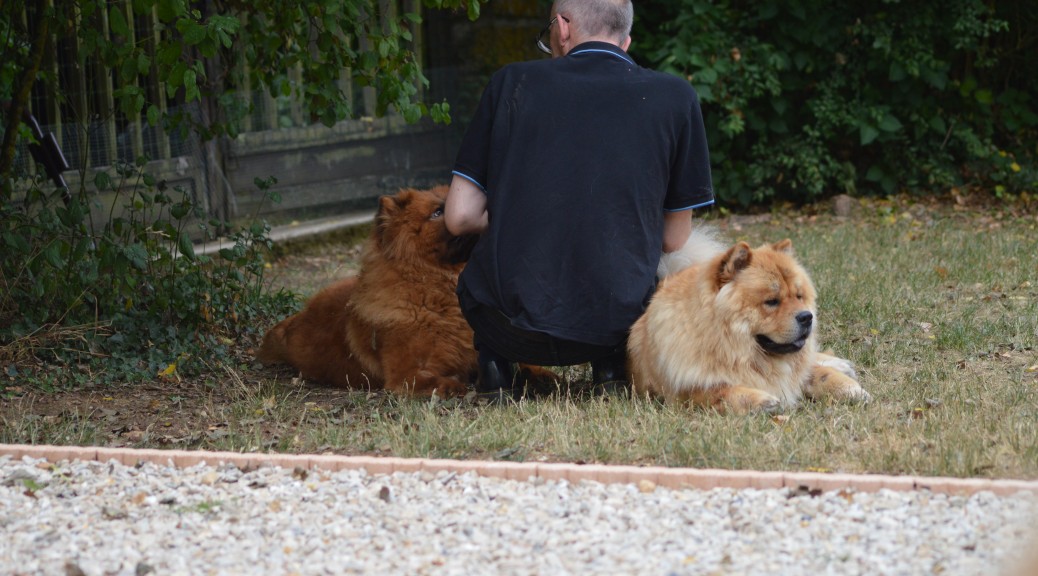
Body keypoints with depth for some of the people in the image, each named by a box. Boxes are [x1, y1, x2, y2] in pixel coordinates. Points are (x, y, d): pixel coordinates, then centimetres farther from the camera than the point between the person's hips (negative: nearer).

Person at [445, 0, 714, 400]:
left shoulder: (513, 82, 3)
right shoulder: (675, 97, 4)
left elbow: (459, 217, 3)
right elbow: (674, 240, 9)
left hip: (512, 328, 0)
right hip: (617, 324, 0)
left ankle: (493, 367, 12)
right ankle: (612, 366, 12)